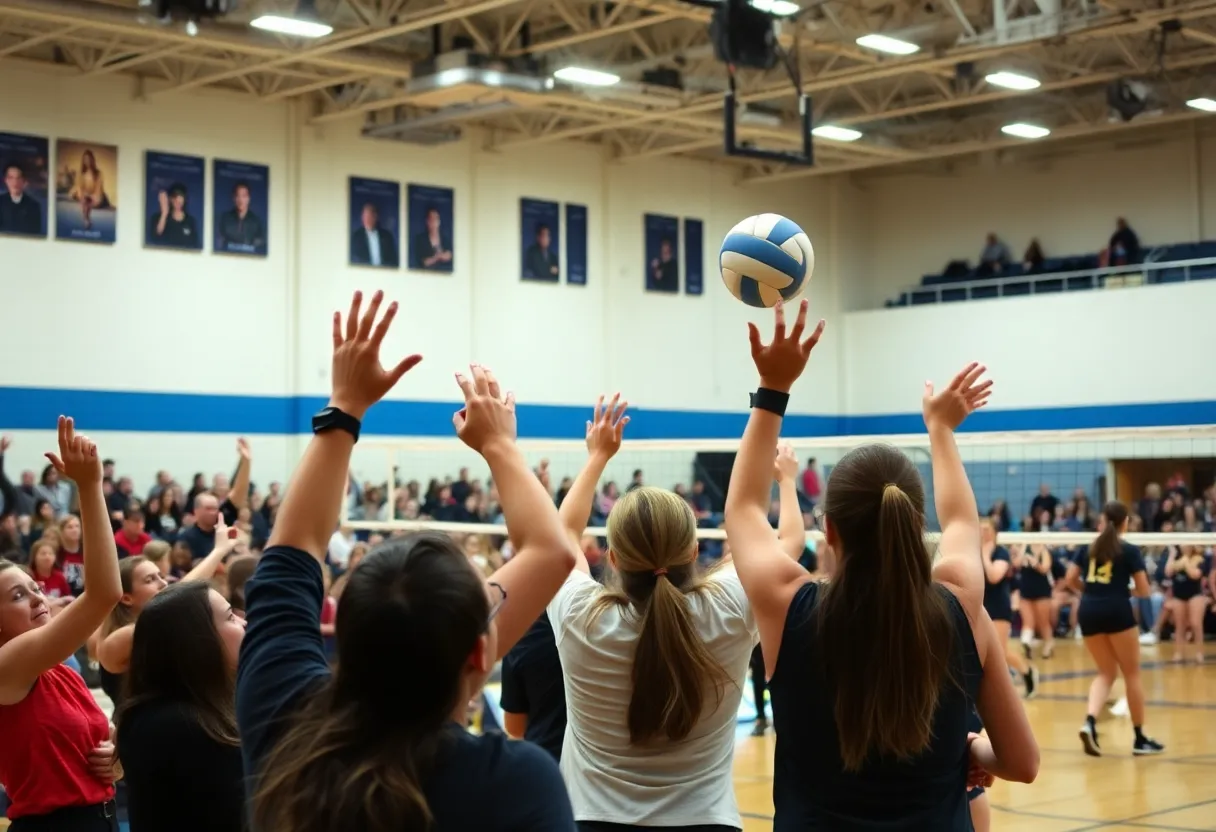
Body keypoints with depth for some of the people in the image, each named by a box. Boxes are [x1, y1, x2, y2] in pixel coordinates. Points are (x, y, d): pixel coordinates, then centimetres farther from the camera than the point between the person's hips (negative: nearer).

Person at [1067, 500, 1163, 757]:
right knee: (1132, 673, 9)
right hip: (1116, 611, -4)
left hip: (1088, 612, 4)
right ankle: (1140, 739, 14)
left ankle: (1090, 722, -12)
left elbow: (1071, 578, 8)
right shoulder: (1130, 551, 0)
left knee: (1106, 672, 14)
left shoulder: (1088, 547, 11)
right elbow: (1143, 590, -2)